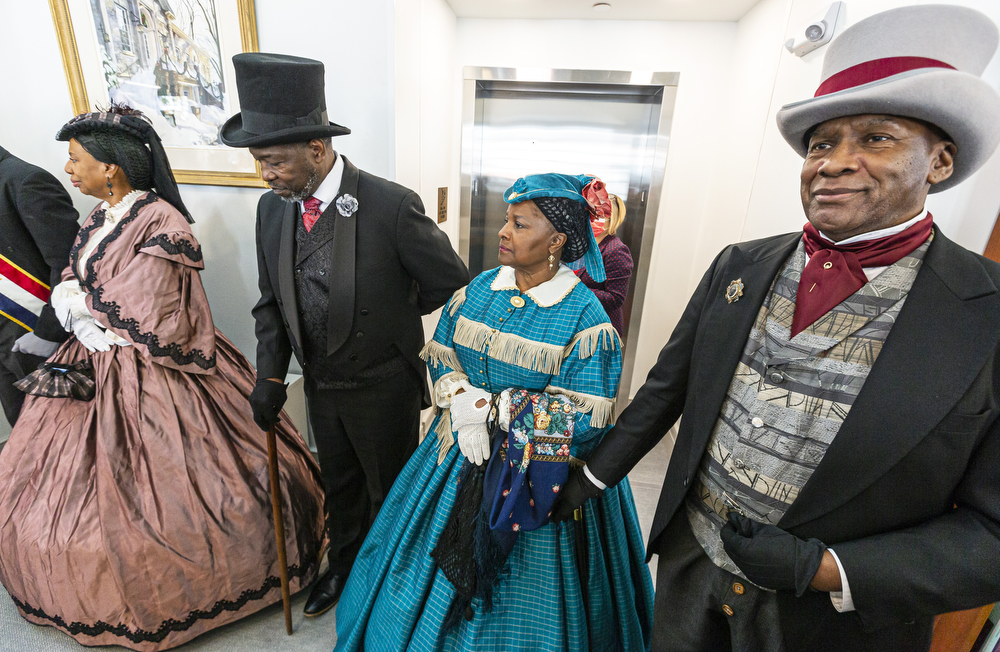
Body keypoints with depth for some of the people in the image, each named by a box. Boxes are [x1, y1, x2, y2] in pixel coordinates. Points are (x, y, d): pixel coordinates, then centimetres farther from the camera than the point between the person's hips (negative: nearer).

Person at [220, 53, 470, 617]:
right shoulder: (272, 208, -3)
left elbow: (452, 281, -13)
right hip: (320, 383, 5)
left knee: (391, 490, 19)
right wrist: (271, 376, -1)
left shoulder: (391, 205, -23)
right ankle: (345, 566, 55)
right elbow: (272, 301, 6)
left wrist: (390, 318, -1)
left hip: (383, 386, -5)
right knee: (340, 486, 27)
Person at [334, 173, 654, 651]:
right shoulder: (481, 288, -2)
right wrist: (461, 399, -16)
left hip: (535, 477, -5)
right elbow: (439, 354, 4)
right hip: (462, 451, 6)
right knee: (439, 573, 24)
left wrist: (490, 406, -22)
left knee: (518, 594, 16)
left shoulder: (585, 316, -18)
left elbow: (586, 419, -21)